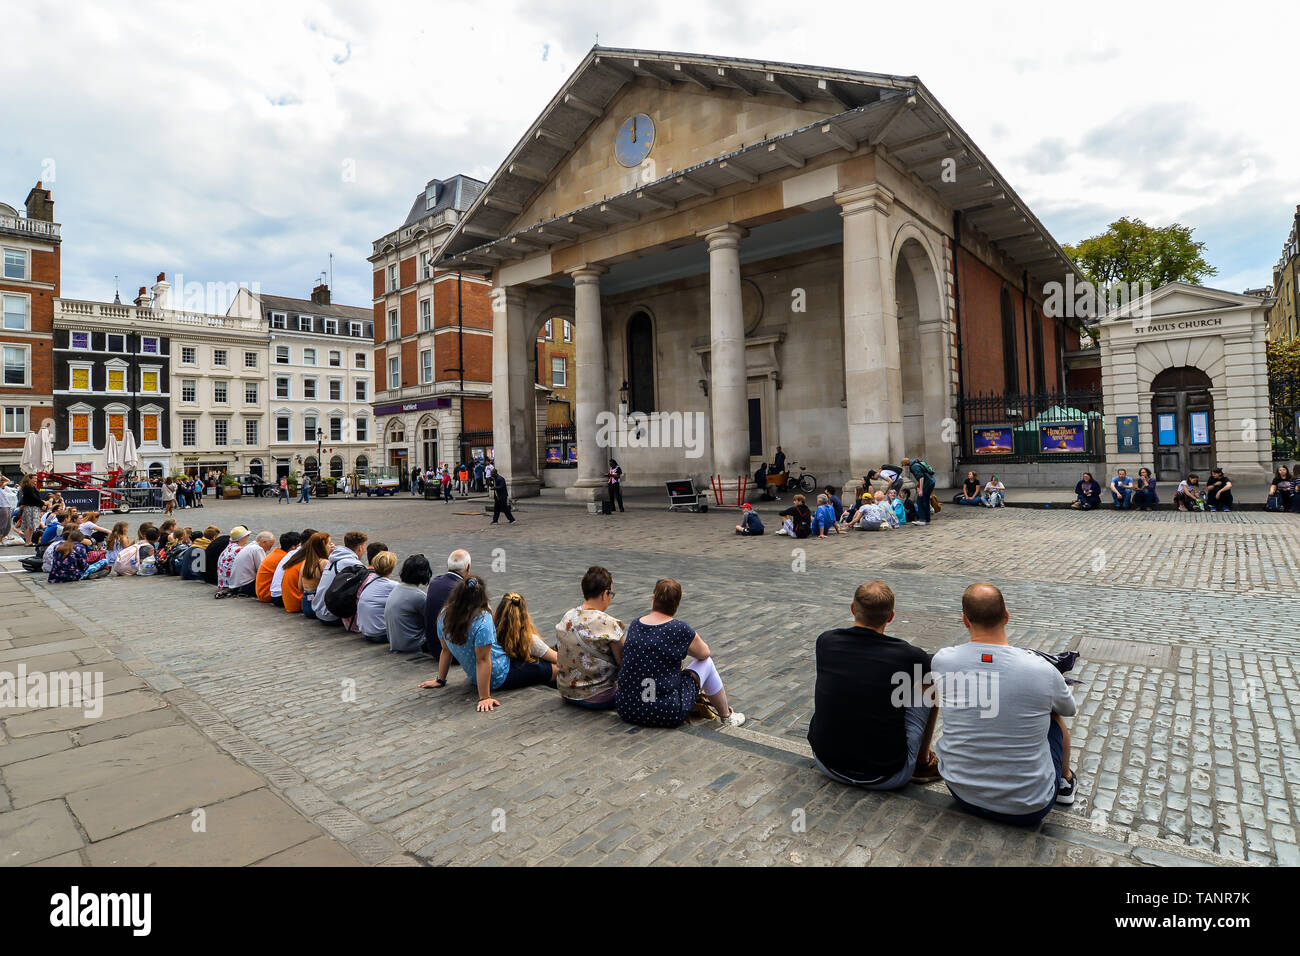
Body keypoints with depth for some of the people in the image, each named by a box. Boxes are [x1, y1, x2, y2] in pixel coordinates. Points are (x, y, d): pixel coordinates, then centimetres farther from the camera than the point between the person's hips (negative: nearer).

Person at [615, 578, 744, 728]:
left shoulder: (635, 625, 1)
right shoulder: (680, 630, -13)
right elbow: (705, 653, 5)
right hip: (668, 715, -5)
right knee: (707, 663, 13)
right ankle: (726, 717, 29)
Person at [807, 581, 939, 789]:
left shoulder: (826, 641, -6)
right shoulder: (907, 655, -15)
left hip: (827, 763, 3)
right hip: (886, 776, -2)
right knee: (931, 687, 14)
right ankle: (923, 764, 28)